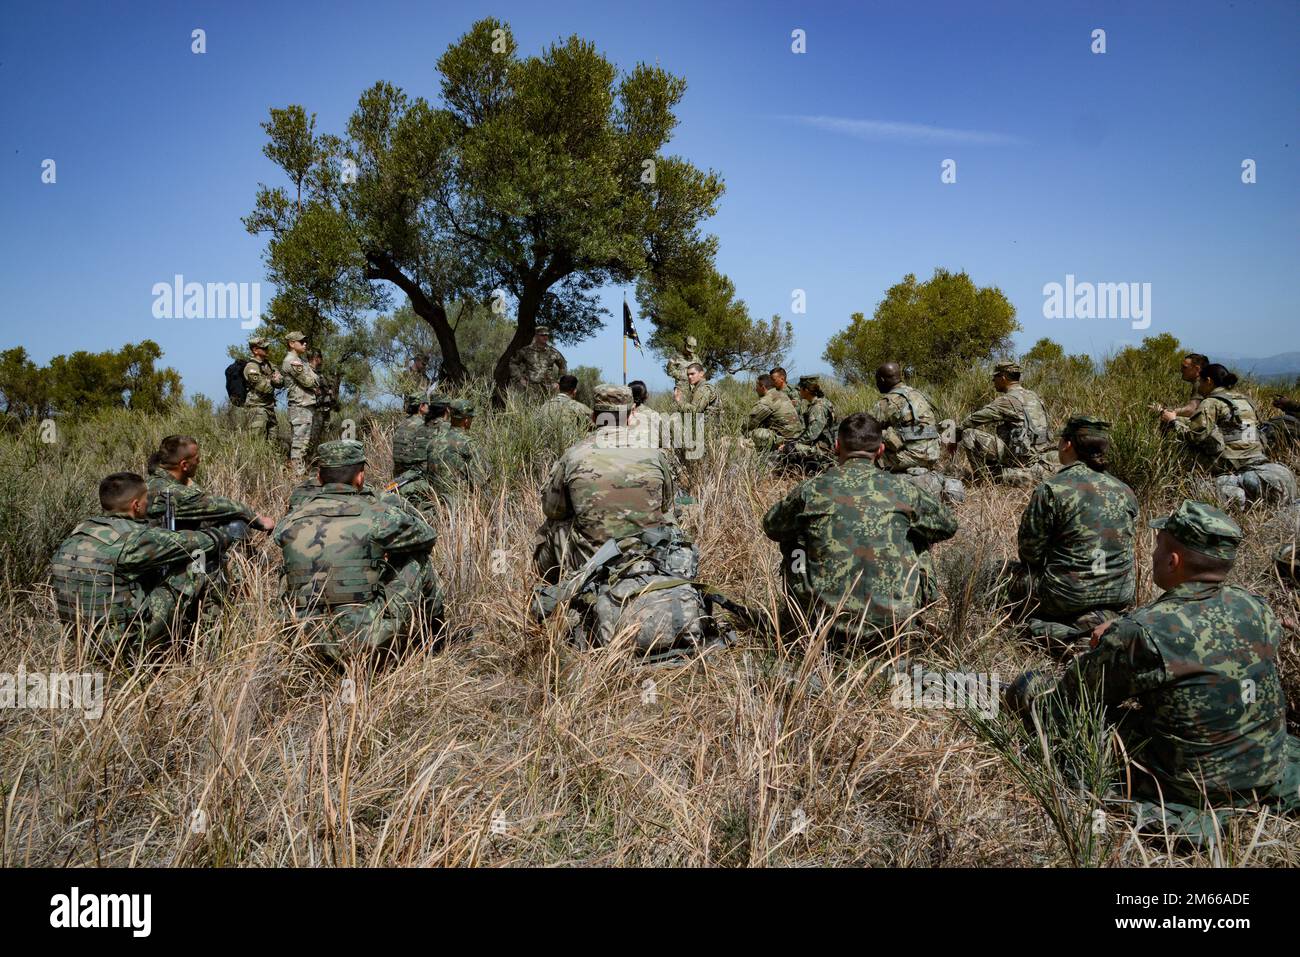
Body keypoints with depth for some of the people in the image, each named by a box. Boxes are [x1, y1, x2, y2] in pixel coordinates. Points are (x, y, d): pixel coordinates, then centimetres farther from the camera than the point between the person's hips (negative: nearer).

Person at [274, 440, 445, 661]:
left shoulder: (289, 524, 2)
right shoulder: (375, 514, -10)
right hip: (368, 639, -5)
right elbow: (428, 537, 6)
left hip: (317, 640, 5)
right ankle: (436, 632, 36)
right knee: (418, 562, 15)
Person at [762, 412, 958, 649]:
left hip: (827, 625, -1)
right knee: (919, 543, 24)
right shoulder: (901, 490, -3)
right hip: (894, 623, 1)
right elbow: (949, 525, 16)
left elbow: (770, 527, 14)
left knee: (792, 541, 21)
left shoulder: (810, 490, -5)